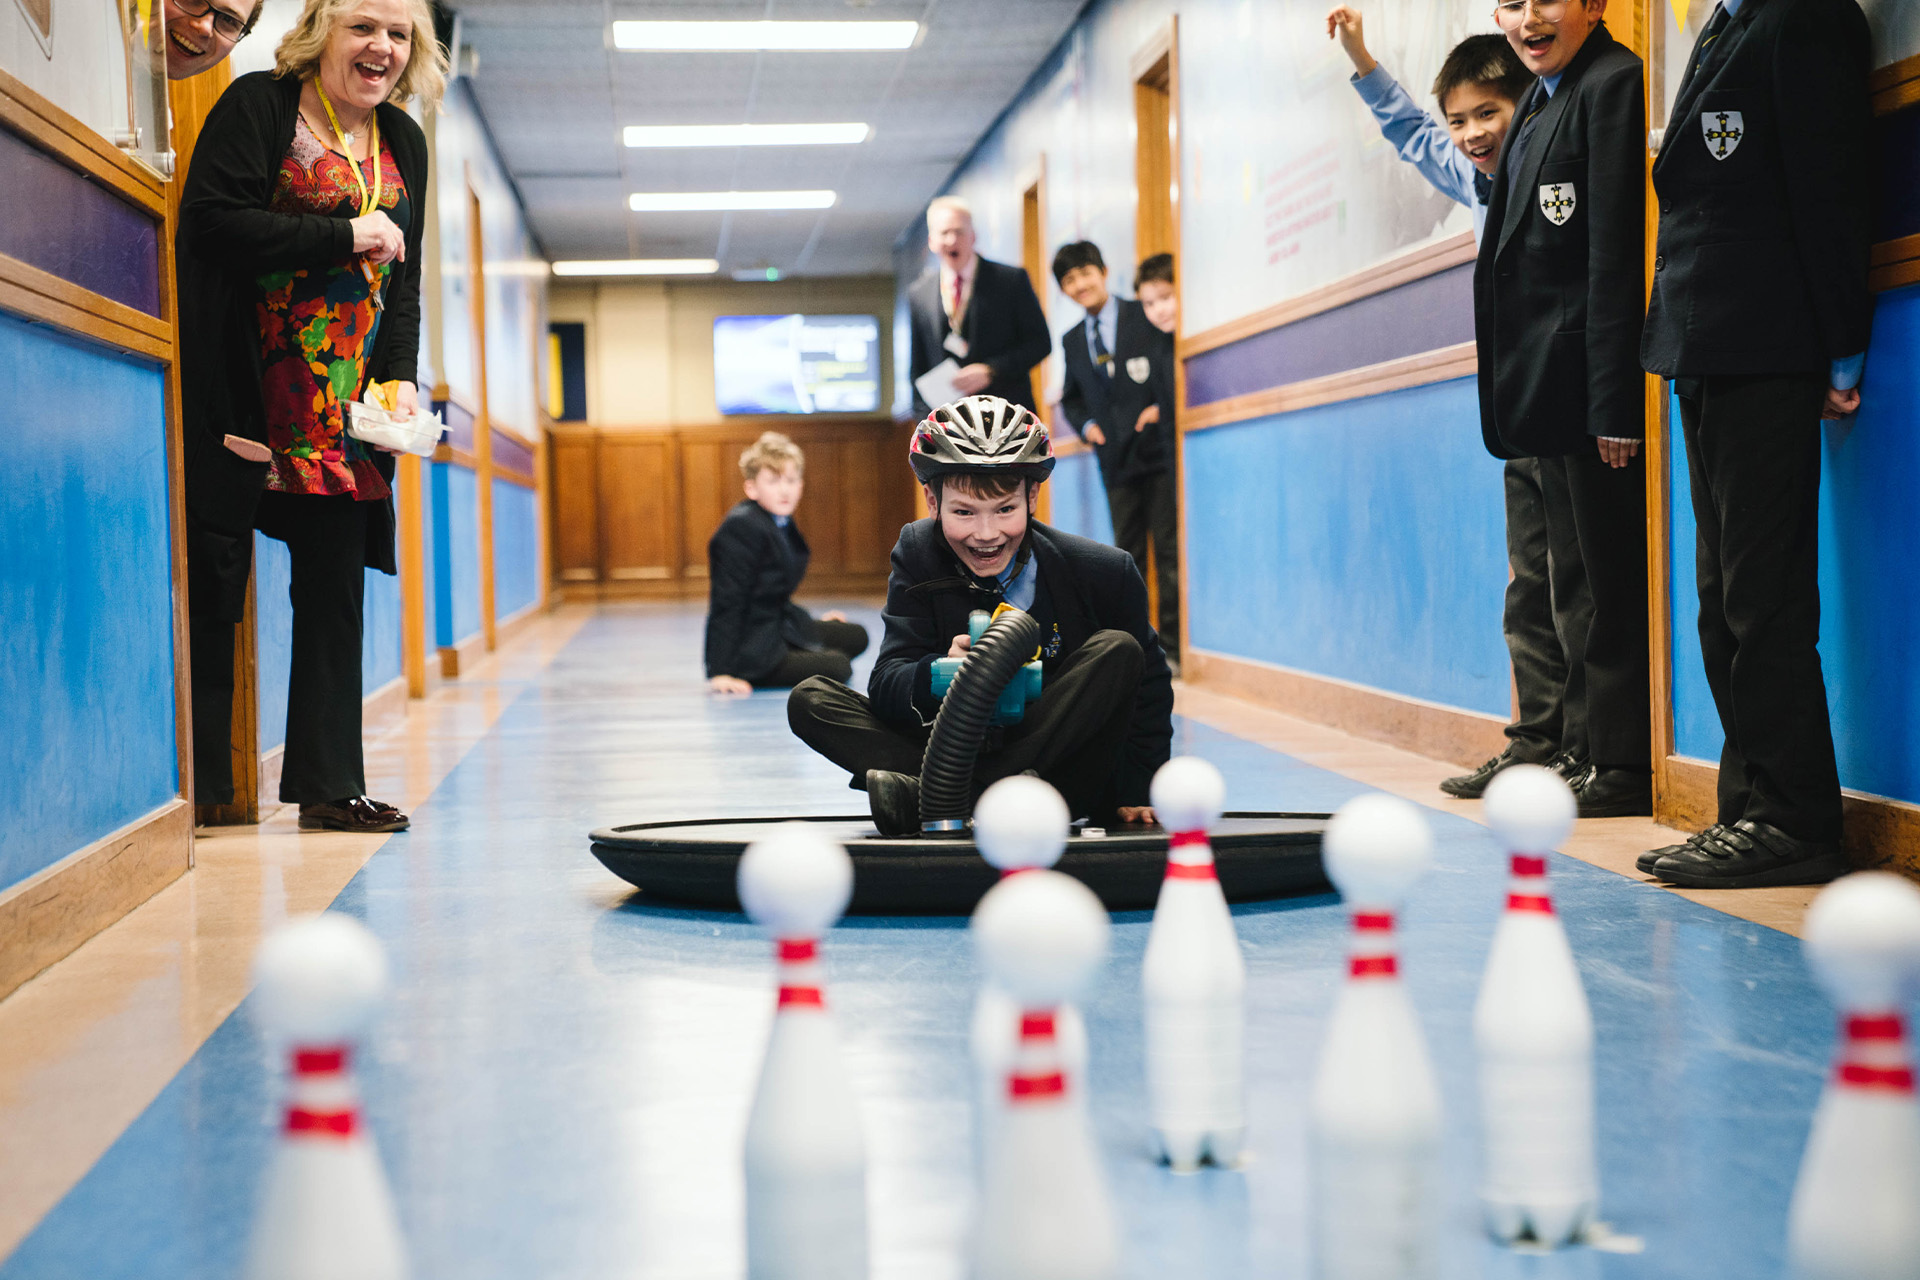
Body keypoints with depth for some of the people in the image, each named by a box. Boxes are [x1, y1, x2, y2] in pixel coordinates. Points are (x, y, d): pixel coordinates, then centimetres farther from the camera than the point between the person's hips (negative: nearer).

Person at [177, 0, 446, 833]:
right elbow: (213, 224, -16)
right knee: (214, 577, -4)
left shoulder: (403, 143, 16)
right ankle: (199, 788, 2)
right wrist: (347, 237, -15)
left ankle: (328, 783, 10)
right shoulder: (258, 106, -4)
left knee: (336, 579, 4)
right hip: (242, 390, -6)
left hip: (344, 407, 6)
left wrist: (400, 377, 5)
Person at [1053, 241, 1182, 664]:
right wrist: (1086, 425, 3)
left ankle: (1173, 644, -1)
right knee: (1127, 554, 8)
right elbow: (1071, 398, 22)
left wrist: (1163, 406, -13)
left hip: (1159, 450, -5)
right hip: (1116, 457, 5)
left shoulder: (1146, 317, 0)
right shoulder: (1072, 340, 15)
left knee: (1169, 548, -5)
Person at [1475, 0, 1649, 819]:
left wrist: (1613, 404, -20)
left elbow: (1616, 252, -16)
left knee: (1609, 578, -4)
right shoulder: (1539, 101, 18)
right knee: (1578, 583, 12)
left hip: (1589, 378, -10)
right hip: (1552, 388, 10)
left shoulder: (1611, 85, -10)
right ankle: (1600, 756, 19)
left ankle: (1627, 768, 2)